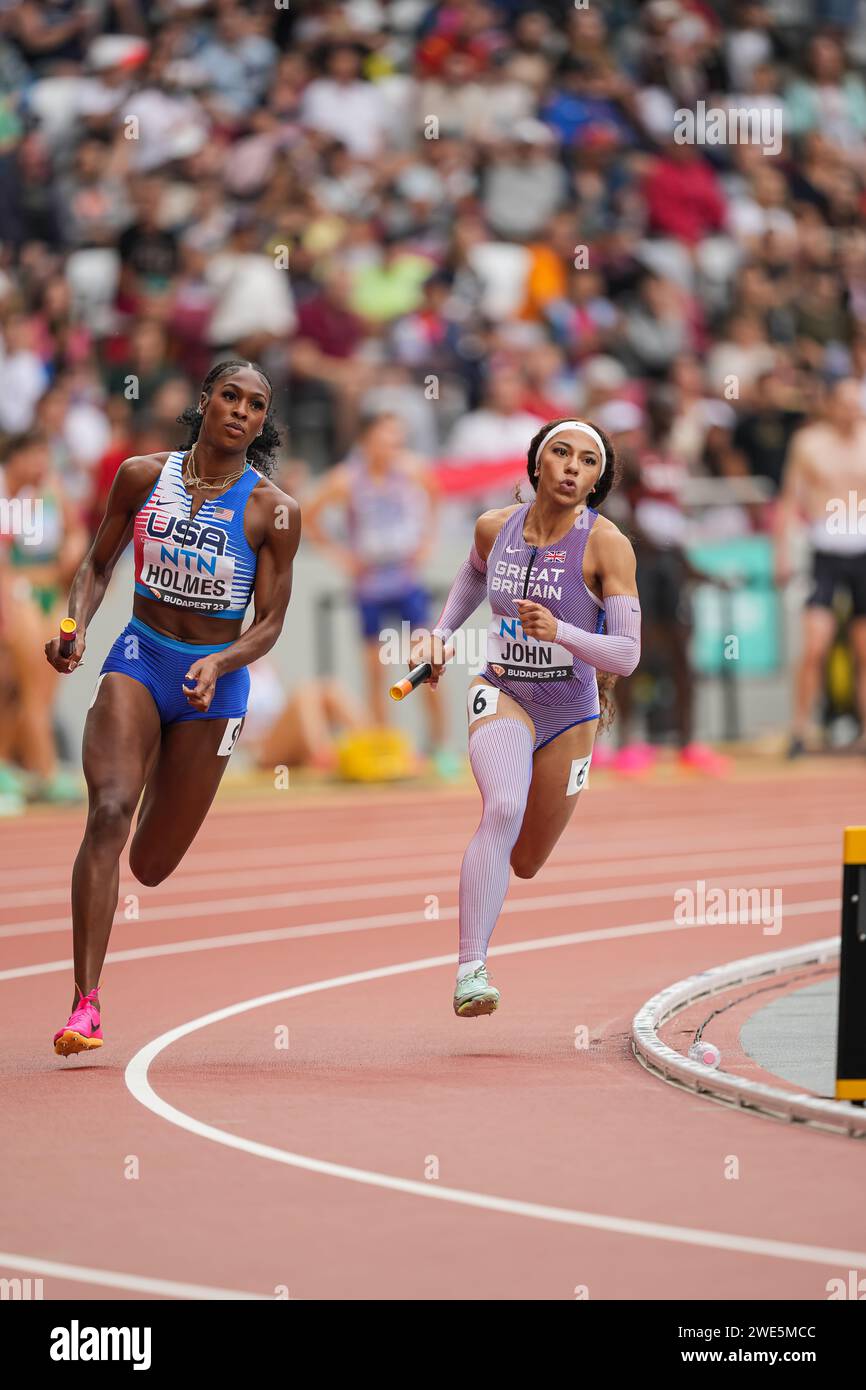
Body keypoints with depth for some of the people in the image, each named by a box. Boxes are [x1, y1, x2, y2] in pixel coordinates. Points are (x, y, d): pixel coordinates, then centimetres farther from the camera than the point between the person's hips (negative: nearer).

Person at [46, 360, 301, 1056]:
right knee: (109, 813, -24)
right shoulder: (144, 476, -2)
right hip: (138, 659, 0)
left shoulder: (273, 511, -7)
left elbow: (269, 624, -4)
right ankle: (86, 1003, -26)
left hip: (216, 679, 0)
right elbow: (98, 564, 10)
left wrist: (219, 664, -22)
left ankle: (171, 773, 48)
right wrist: (76, 626, -9)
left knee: (151, 867, 8)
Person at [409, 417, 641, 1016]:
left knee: (525, 864, 15)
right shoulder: (495, 527, -6)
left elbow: (627, 655, -22)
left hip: (569, 714, 0)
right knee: (504, 808, -31)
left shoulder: (606, 545, -17)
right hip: (502, 693, 0)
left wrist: (559, 632, -36)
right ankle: (471, 972, -35)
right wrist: (441, 634, 14)